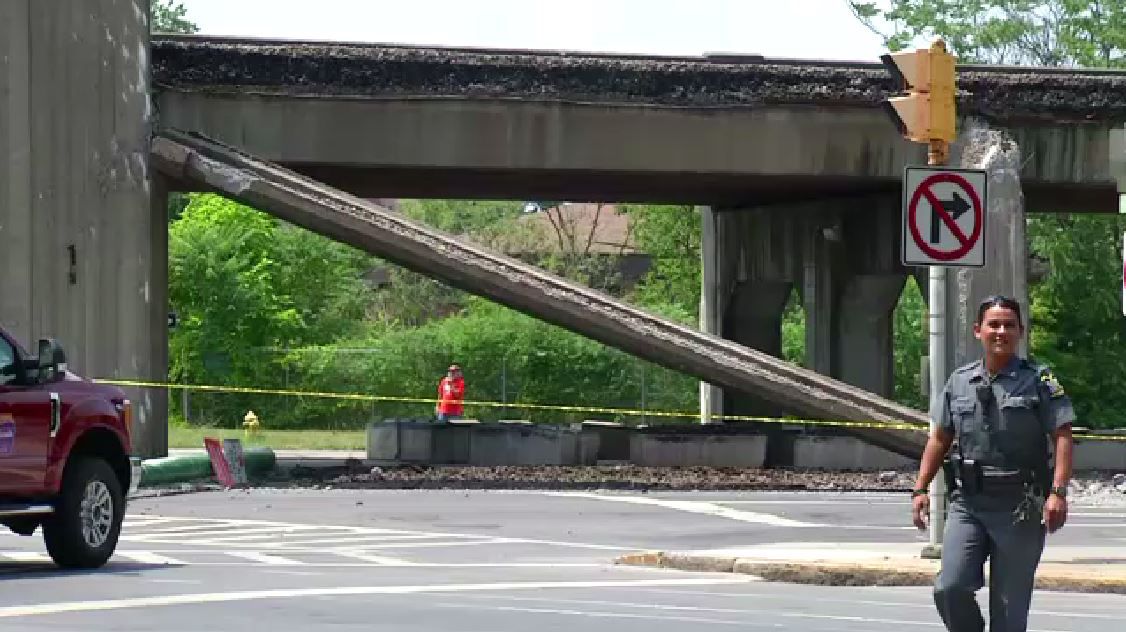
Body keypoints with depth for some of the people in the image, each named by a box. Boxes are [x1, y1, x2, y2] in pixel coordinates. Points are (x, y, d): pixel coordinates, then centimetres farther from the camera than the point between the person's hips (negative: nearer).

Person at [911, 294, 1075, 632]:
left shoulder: (1039, 381, -1)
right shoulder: (959, 382, 9)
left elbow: (1062, 437, -6)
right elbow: (939, 438, 15)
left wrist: (1058, 493, -17)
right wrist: (920, 489, 9)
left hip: (1019, 507, -3)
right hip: (967, 503, 3)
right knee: (950, 588, -12)